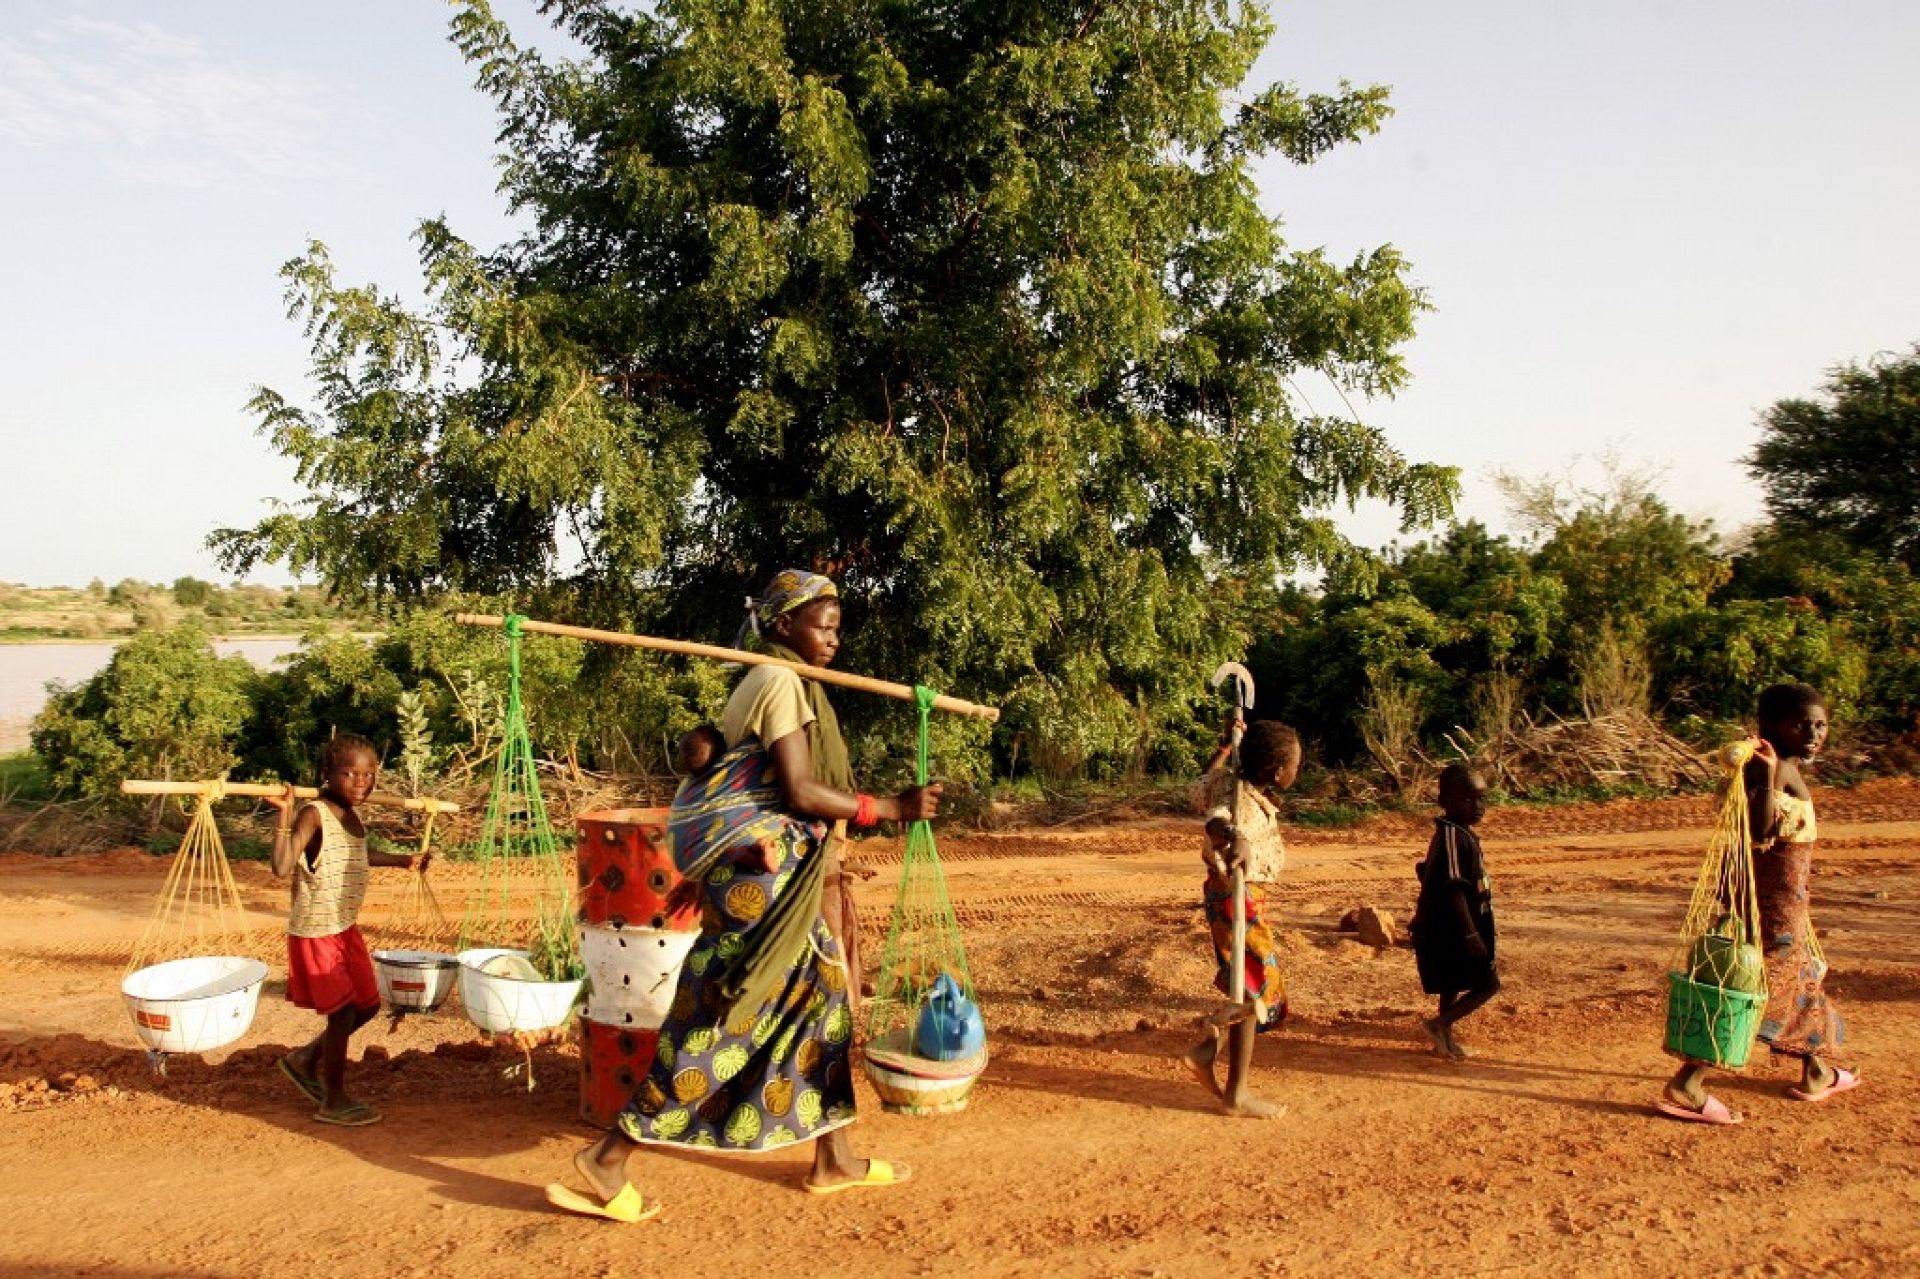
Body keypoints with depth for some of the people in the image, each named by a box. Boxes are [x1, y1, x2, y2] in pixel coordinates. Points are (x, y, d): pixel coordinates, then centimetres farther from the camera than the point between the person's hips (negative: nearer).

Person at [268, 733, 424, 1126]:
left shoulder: (354, 816, 6)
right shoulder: (314, 814, -19)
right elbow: (281, 868, -31)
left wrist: (404, 860, 30)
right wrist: (285, 813, -34)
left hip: (346, 929, 8)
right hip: (315, 932, -8)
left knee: (367, 1005, 14)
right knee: (343, 1012, -2)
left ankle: (304, 1060, 33)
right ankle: (334, 1101, 15)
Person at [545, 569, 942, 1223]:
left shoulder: (760, 681, 16)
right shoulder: (782, 682, -13)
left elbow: (739, 786, 18)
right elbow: (799, 792, -20)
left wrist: (704, 874, 21)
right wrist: (889, 809, -15)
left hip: (761, 872, 11)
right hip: (762, 873, -11)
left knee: (823, 994, 15)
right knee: (723, 1019, -5)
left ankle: (834, 1159, 23)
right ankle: (607, 1160, 3)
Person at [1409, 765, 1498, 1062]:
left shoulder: (1462, 834, 10)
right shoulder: (1452, 837, -22)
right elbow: (1454, 889, -25)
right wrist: (1470, 933, -25)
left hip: (1448, 930, 10)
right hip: (1453, 930, -10)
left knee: (1454, 984, 18)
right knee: (1488, 983, -5)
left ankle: (1446, 1038, 29)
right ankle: (1439, 1025, -3)